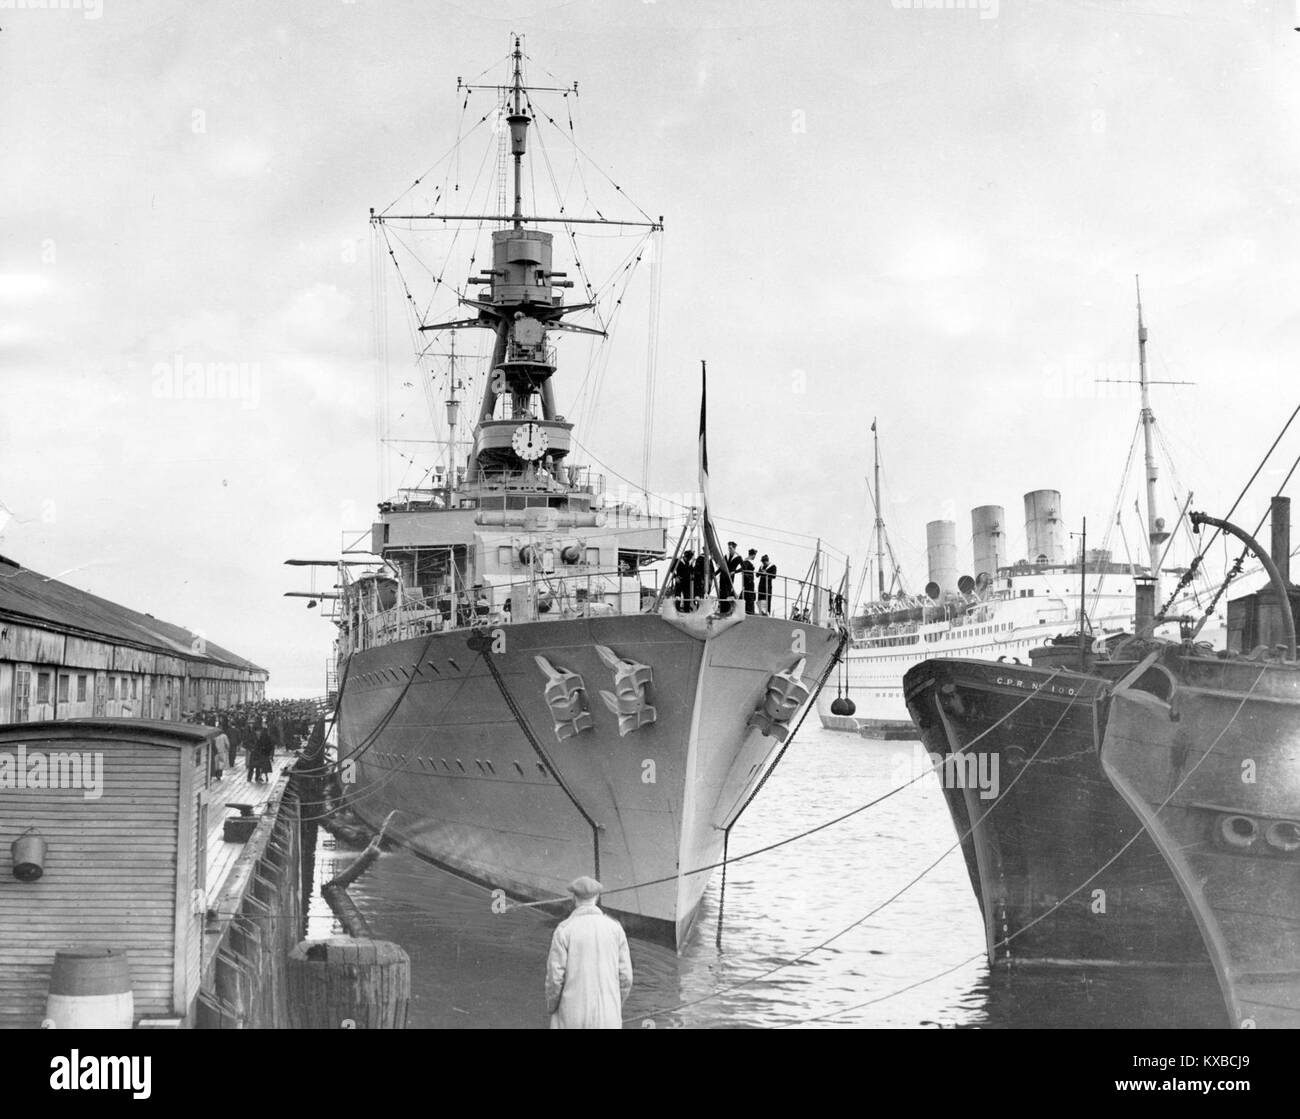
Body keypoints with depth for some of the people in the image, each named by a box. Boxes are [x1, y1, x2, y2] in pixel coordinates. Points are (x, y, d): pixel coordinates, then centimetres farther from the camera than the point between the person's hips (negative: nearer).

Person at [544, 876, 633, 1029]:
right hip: (606, 1015, 2)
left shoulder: (563, 930, -10)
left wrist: (551, 1009, 7)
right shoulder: (615, 928, -1)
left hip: (573, 1016, -2)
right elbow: (625, 977, 0)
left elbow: (555, 978, -11)